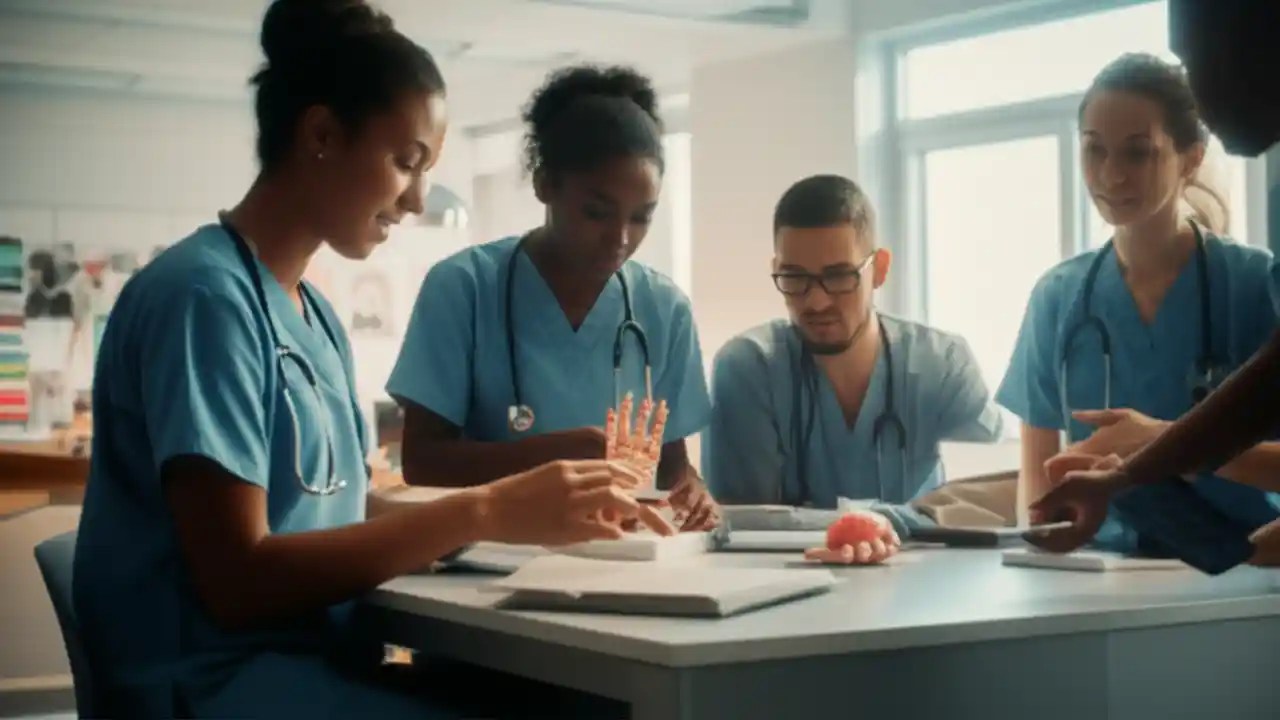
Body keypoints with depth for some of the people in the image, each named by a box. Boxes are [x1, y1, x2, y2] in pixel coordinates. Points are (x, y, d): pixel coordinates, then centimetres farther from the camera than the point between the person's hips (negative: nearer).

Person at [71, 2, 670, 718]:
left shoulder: (318, 316, 15)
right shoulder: (202, 294, -13)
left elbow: (339, 517, 12)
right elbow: (239, 581, -19)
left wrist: (521, 509, -2)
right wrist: (484, 512, -21)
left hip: (320, 660, 8)